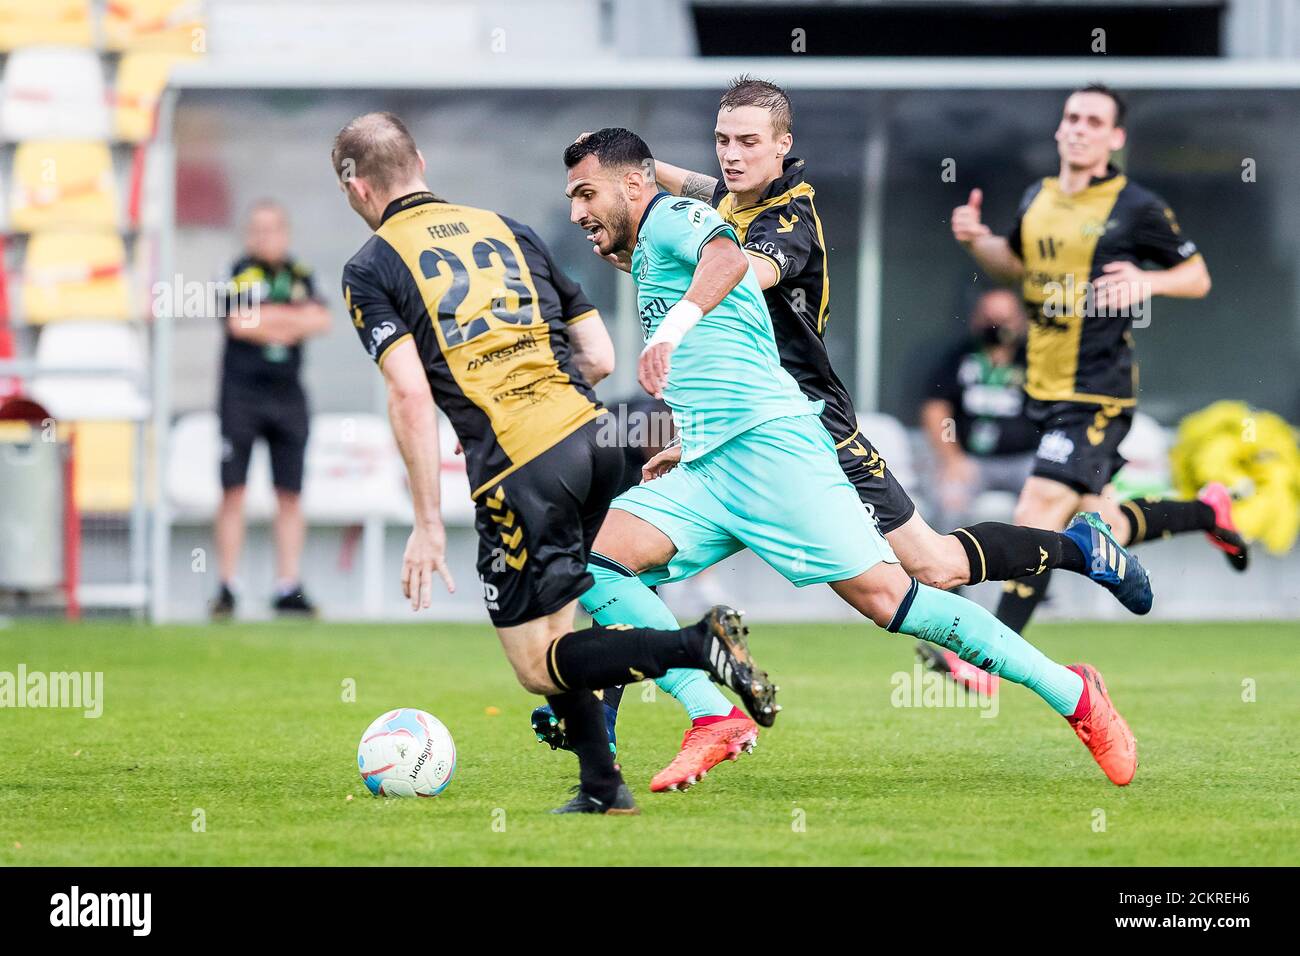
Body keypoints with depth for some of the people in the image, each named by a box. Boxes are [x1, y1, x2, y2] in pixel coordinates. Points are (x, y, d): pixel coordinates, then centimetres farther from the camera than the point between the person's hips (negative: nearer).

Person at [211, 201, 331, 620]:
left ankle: (288, 588, 8)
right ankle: (227, 587, 1)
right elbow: (237, 322, -18)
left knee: (290, 495, 4)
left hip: (287, 394, 4)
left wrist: (271, 317, -11)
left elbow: (322, 320, -3)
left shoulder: (300, 275, 10)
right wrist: (295, 320, -7)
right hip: (242, 393, -4)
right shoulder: (242, 272, -4)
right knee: (233, 491, -3)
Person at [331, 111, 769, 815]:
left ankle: (698, 646, -19)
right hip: (596, 437, 6)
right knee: (550, 627, 25)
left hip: (517, 472, -6)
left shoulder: (369, 269, 4)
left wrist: (428, 524, -7)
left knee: (538, 667, 1)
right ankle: (601, 785, 16)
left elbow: (410, 395, -10)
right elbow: (601, 356, 15)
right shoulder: (508, 230, 20)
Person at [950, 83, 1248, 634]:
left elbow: (1198, 278, 0)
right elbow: (1014, 264, 26)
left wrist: (1146, 281, -20)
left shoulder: (1136, 208, -8)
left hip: (1098, 396, -7)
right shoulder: (1037, 200, 9)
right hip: (1045, 392, 7)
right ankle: (1208, 513, 39)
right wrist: (975, 240, 6)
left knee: (1038, 513, -17)